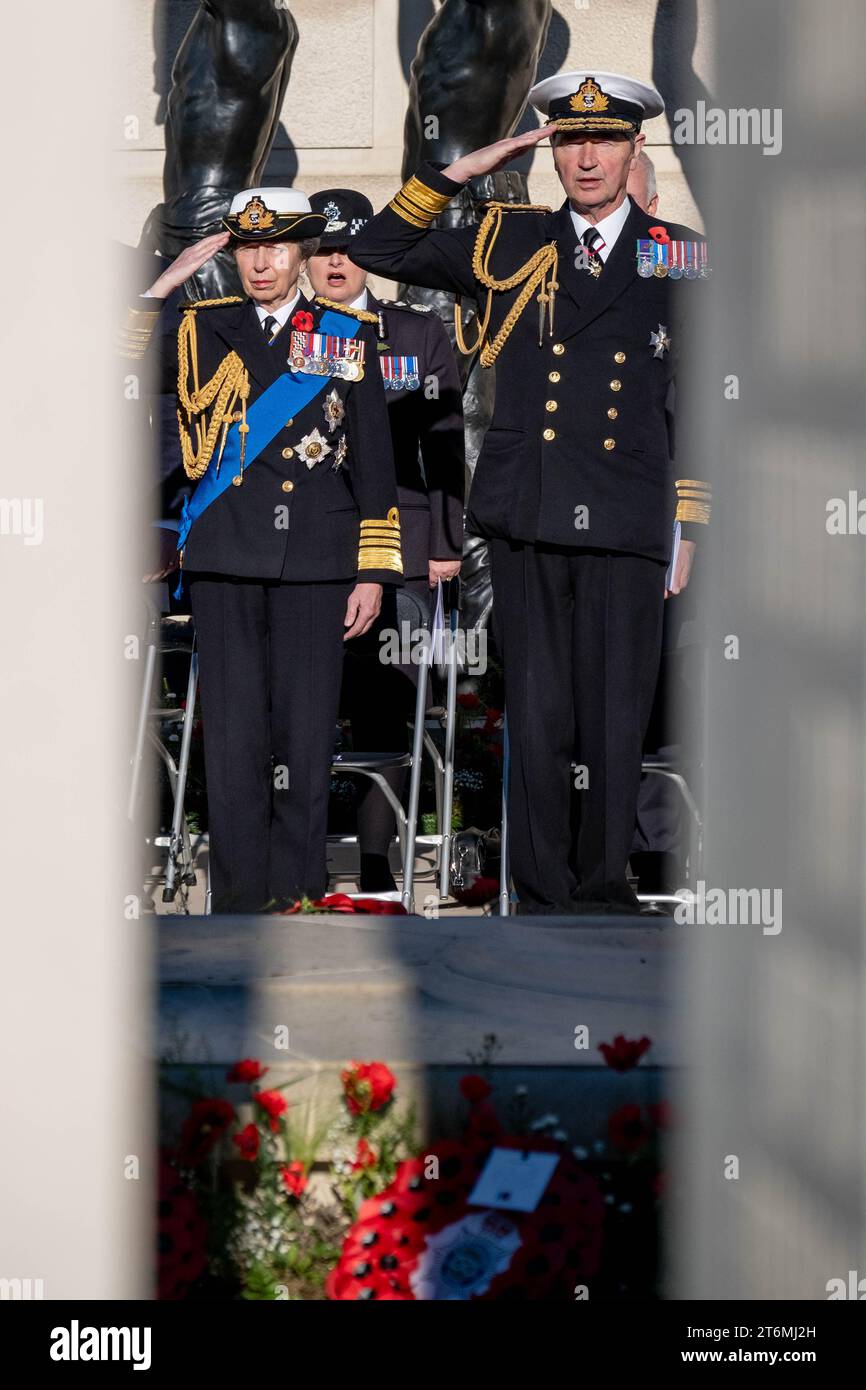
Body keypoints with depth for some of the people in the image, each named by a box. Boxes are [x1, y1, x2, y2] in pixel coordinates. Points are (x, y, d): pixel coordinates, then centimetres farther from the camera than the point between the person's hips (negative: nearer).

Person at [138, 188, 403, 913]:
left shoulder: (348, 336, 10)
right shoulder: (200, 328, 11)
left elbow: (373, 462, 9)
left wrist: (373, 571, 3)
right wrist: (165, 283, -7)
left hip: (315, 559, 0)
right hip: (225, 555, 0)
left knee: (307, 730, 1)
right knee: (233, 730, 0)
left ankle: (298, 889, 10)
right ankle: (240, 894, 6)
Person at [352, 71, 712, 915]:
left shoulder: (678, 258, 9)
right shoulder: (510, 245, 11)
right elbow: (379, 252, 13)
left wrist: (689, 528, 6)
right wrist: (462, 171, 4)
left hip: (626, 528, -1)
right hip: (528, 526, 1)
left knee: (614, 727, 1)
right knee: (536, 724, 2)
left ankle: (602, 892, 14)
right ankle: (543, 900, 11)